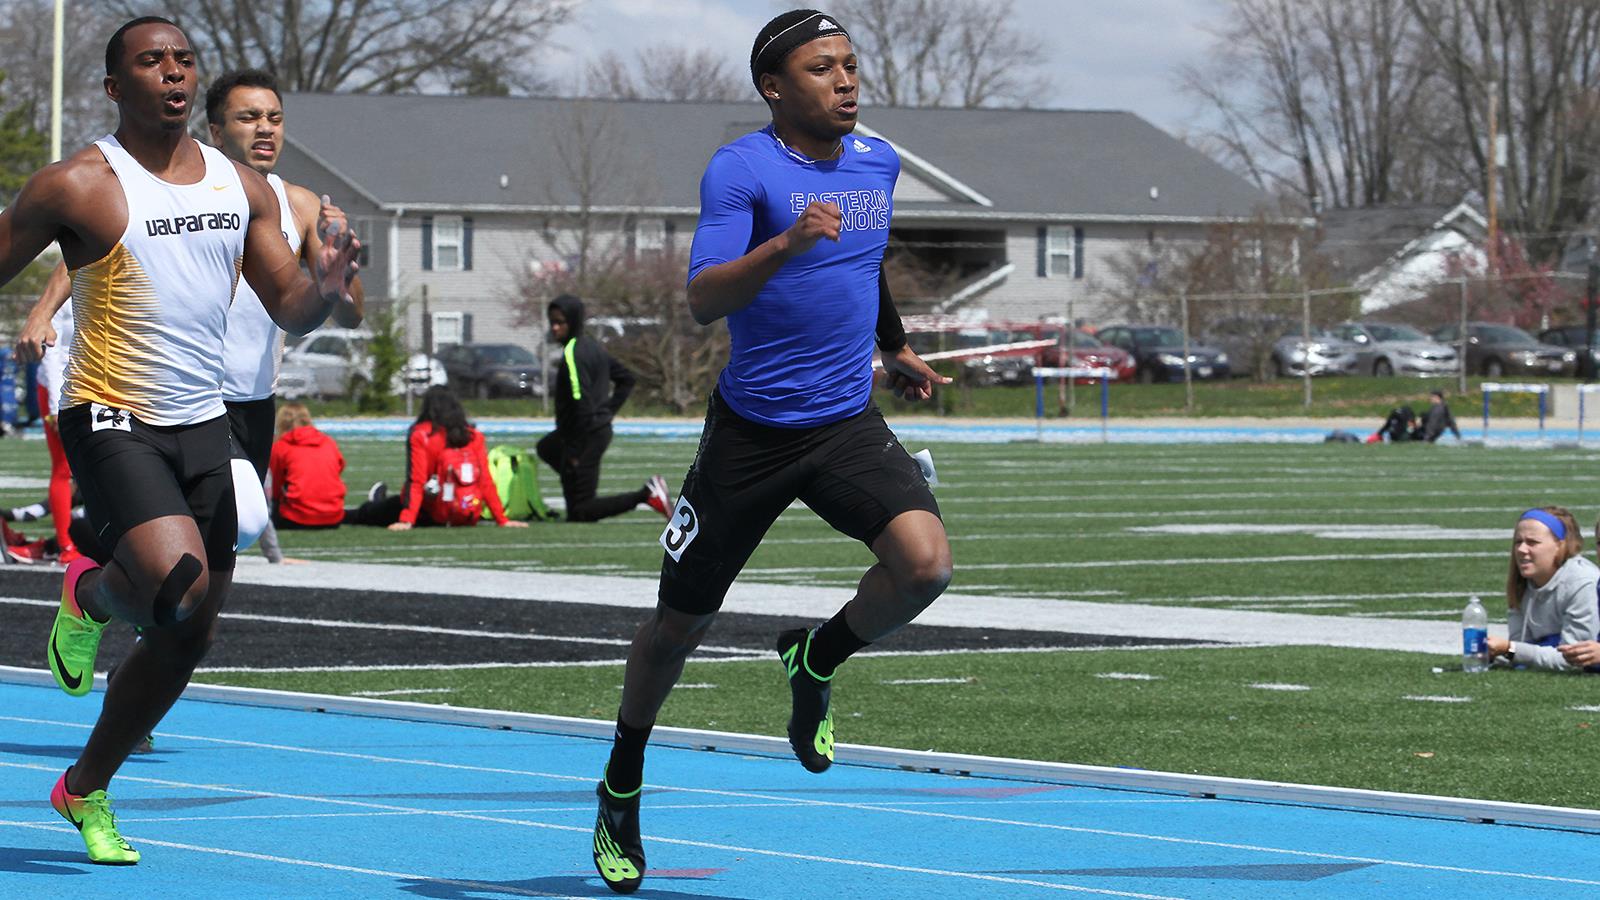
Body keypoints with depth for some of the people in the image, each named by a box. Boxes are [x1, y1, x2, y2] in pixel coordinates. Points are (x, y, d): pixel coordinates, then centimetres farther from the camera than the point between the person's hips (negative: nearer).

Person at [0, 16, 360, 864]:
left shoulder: (242, 186, 9)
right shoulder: (80, 185, -9)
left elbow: (289, 309, 12)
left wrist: (326, 286, -11)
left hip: (204, 425, 6)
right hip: (113, 421, -6)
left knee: (185, 640, 9)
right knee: (177, 589, -26)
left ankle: (85, 789, 28)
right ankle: (90, 595, 9)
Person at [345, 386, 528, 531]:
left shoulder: (421, 435, -9)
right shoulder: (475, 436, 2)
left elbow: (416, 482, -15)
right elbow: (486, 482, 1)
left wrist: (406, 521, -18)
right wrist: (502, 520, 5)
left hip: (432, 515, -5)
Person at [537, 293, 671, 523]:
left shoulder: (572, 354, -19)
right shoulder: (592, 346, 10)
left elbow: (581, 402, -25)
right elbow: (626, 379, 20)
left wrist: (575, 450, -22)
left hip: (586, 434, -10)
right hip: (602, 428, 10)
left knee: (579, 511, -6)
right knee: (546, 448, 39)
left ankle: (645, 495, -19)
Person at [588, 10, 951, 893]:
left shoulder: (879, 161, 5)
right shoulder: (740, 169, -13)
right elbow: (702, 300, -25)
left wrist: (896, 349, 38)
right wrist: (785, 244, -40)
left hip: (847, 425, 4)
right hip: (749, 433, -4)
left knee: (925, 563, -23)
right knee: (678, 623, 8)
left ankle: (817, 662, 8)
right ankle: (621, 791, 32)